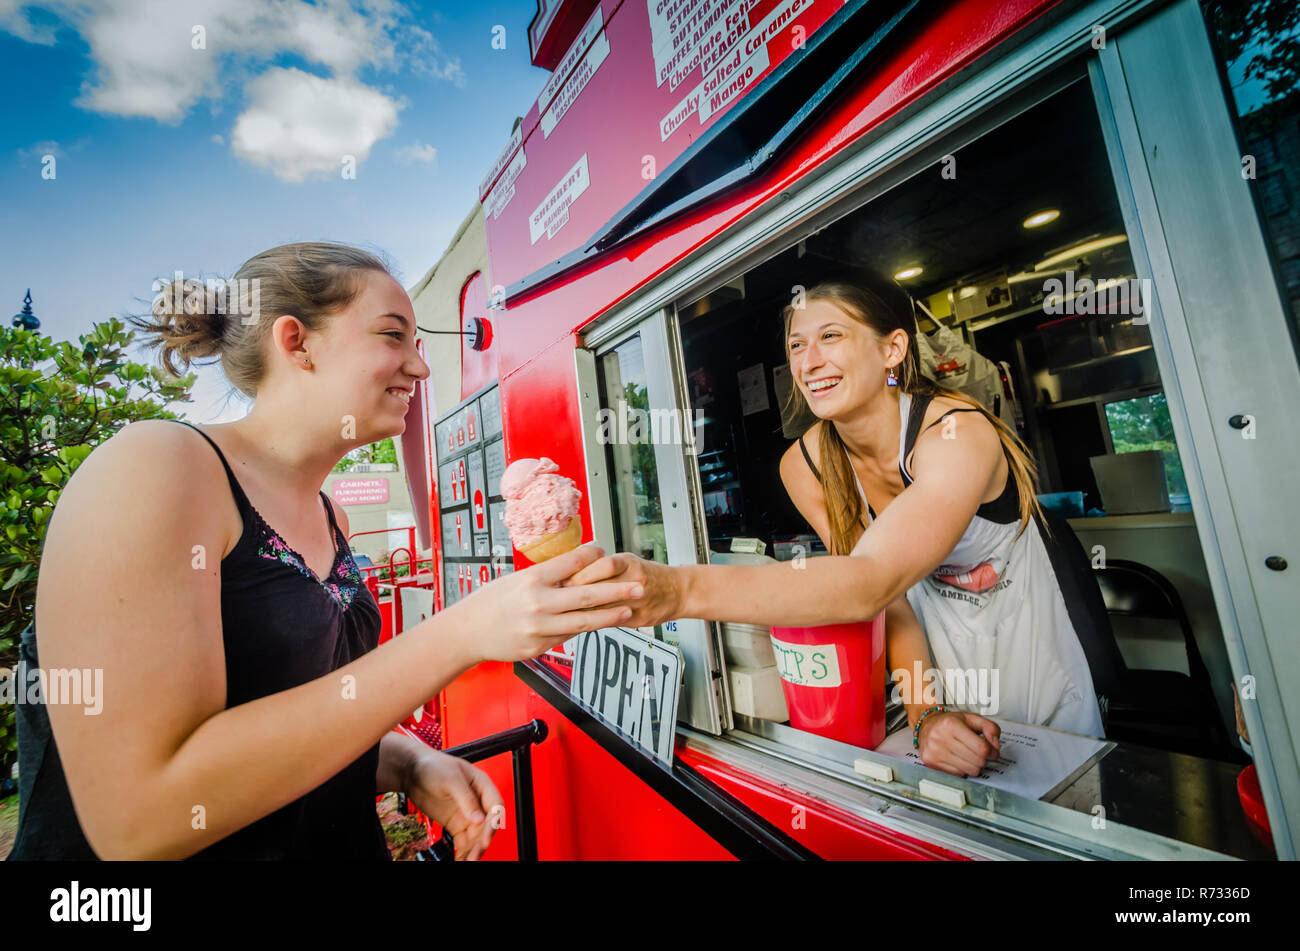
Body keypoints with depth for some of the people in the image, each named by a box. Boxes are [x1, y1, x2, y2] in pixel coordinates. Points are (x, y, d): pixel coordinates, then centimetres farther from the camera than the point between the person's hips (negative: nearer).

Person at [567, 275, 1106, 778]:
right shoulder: (804, 467, -18)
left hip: (1036, 658, -2)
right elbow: (887, 601, -17)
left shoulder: (958, 434, -33)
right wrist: (925, 713, -32)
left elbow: (871, 582, -48)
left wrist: (681, 589, -60)